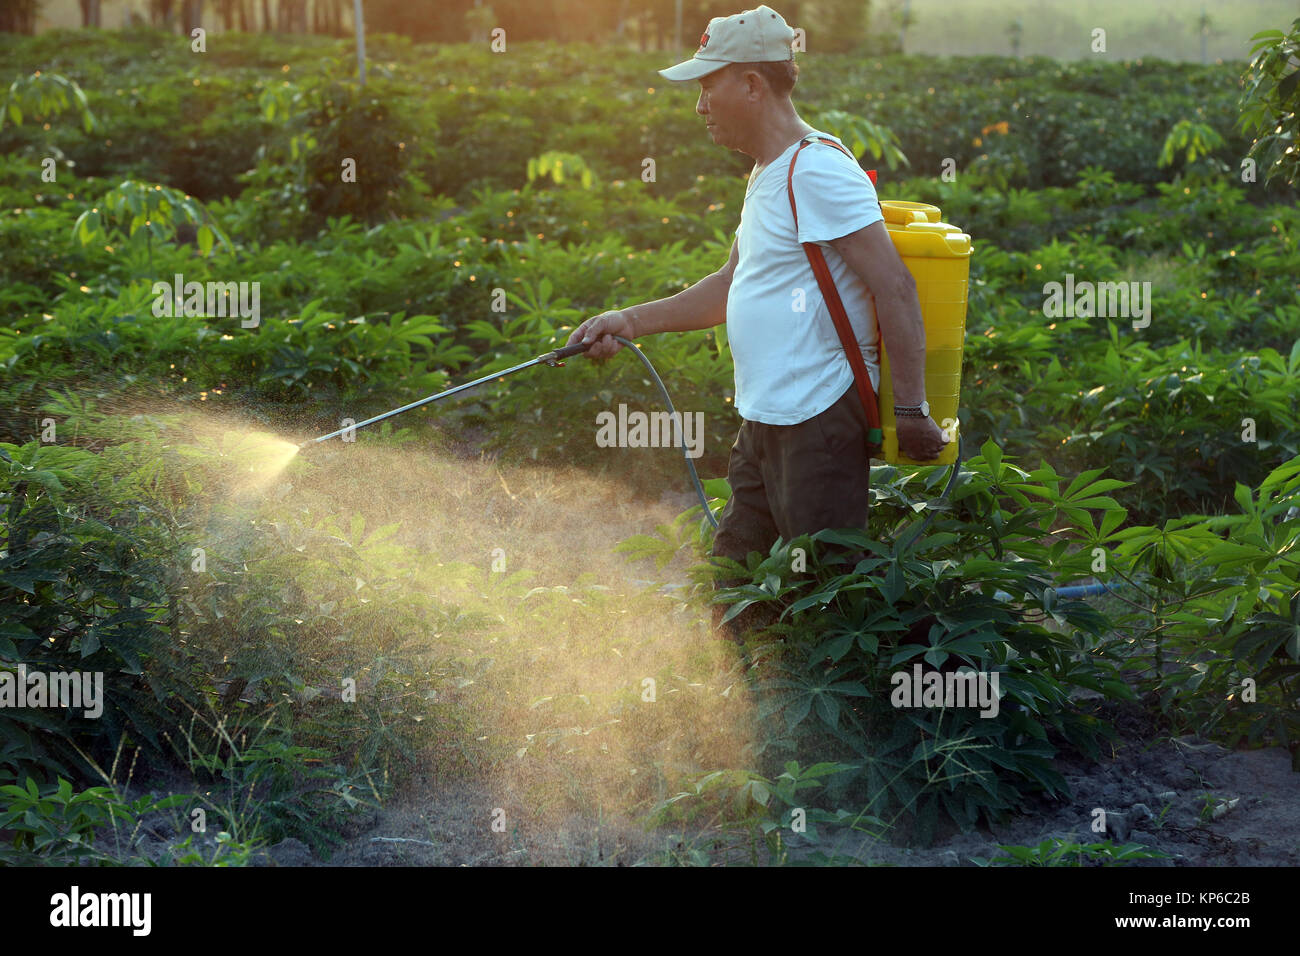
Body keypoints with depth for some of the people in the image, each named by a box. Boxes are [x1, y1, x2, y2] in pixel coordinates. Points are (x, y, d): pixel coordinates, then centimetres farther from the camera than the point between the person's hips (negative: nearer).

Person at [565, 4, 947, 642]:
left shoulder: (818, 172, -16)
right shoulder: (767, 176, 16)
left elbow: (895, 289, -20)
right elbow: (731, 287, 25)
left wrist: (910, 408, -20)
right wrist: (631, 321, 19)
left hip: (819, 422, -10)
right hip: (766, 423, 11)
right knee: (734, 589, 18)